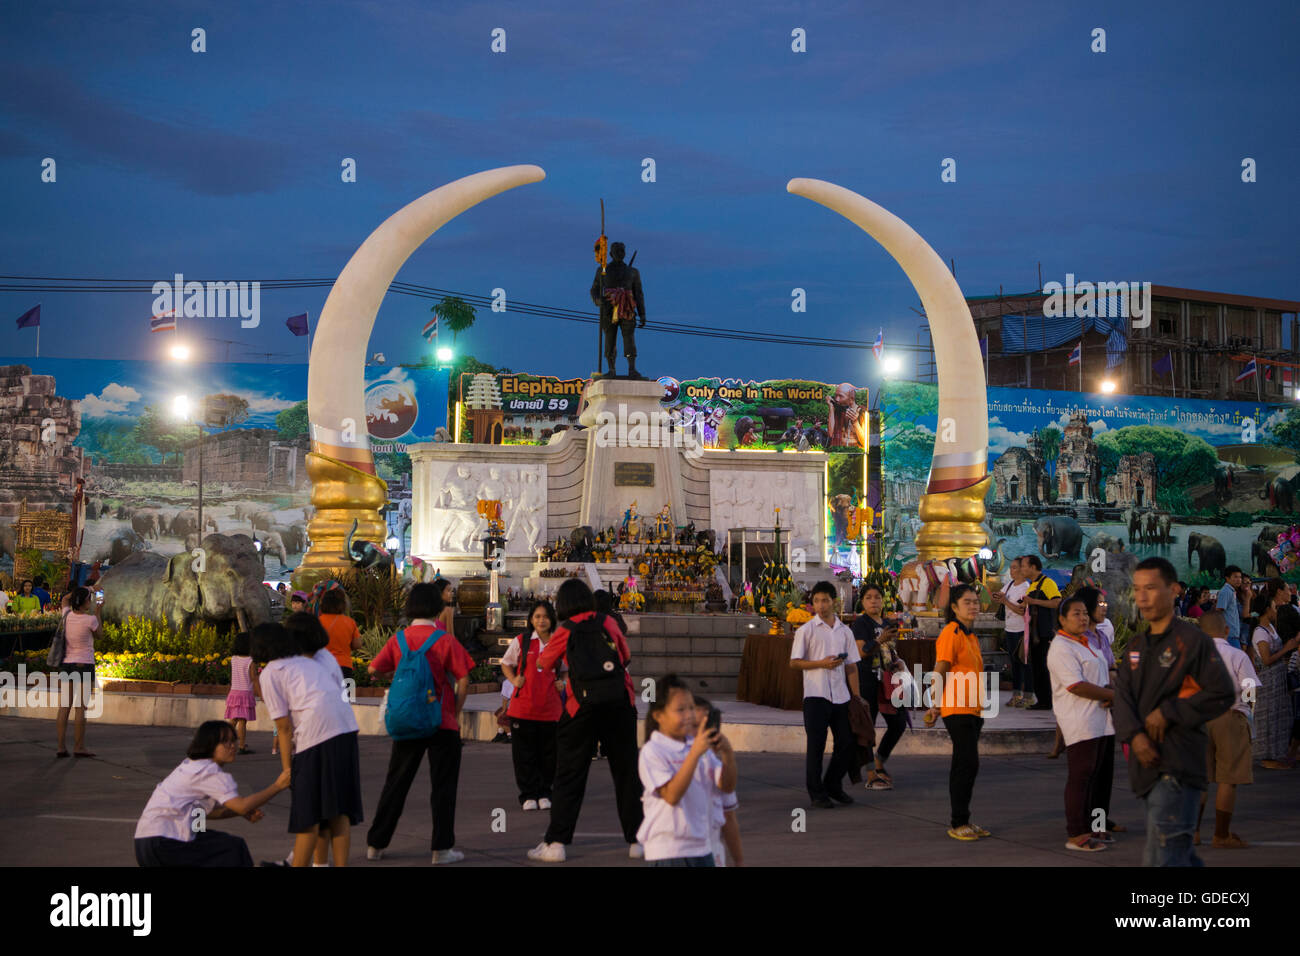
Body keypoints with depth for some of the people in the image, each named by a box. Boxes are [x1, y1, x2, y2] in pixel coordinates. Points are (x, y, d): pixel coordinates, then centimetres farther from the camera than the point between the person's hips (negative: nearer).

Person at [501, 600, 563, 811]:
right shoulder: (521, 641, 2)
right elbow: (506, 664, 15)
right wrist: (514, 680, -1)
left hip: (550, 708, 1)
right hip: (523, 706, -1)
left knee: (548, 754, 5)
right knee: (524, 754, 2)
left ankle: (544, 794, 19)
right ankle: (528, 795, 12)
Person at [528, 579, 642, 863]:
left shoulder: (565, 632, 3)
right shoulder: (607, 623, 6)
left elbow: (544, 664, 18)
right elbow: (626, 656, 19)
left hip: (582, 708, -1)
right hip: (620, 703, 1)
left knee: (569, 775, 4)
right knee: (626, 772, 9)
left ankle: (556, 842, 1)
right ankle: (637, 840, 11)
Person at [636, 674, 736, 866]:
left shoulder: (699, 746, 10)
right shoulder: (652, 752, -11)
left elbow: (727, 787, 5)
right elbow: (672, 795, -23)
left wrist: (728, 753, -13)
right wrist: (695, 753, -28)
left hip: (701, 846, 7)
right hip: (668, 851, -7)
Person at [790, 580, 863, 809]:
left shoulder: (845, 631, 11)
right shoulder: (806, 630, 0)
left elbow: (851, 666, 13)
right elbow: (794, 662, -2)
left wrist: (856, 695, 8)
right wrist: (821, 663, -14)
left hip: (840, 695, 4)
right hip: (816, 695, -4)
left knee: (846, 743, 6)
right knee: (816, 746, -1)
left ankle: (833, 785, 24)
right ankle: (817, 793, 7)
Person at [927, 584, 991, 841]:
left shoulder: (970, 635, 16)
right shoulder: (951, 633, -11)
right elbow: (940, 671, -15)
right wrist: (935, 704, -20)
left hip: (973, 709, 9)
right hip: (957, 710, -9)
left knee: (965, 765, 13)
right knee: (967, 764, -10)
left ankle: (963, 821, 19)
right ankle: (958, 824, -5)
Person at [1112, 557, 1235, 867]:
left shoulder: (1192, 639, -5)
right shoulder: (1136, 646, 17)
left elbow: (1222, 693, -11)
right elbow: (1122, 697, 5)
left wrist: (1169, 713, -14)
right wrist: (1134, 735, -14)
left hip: (1178, 766, -8)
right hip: (1148, 762, 8)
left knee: (1162, 857, -14)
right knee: (1180, 854, 17)